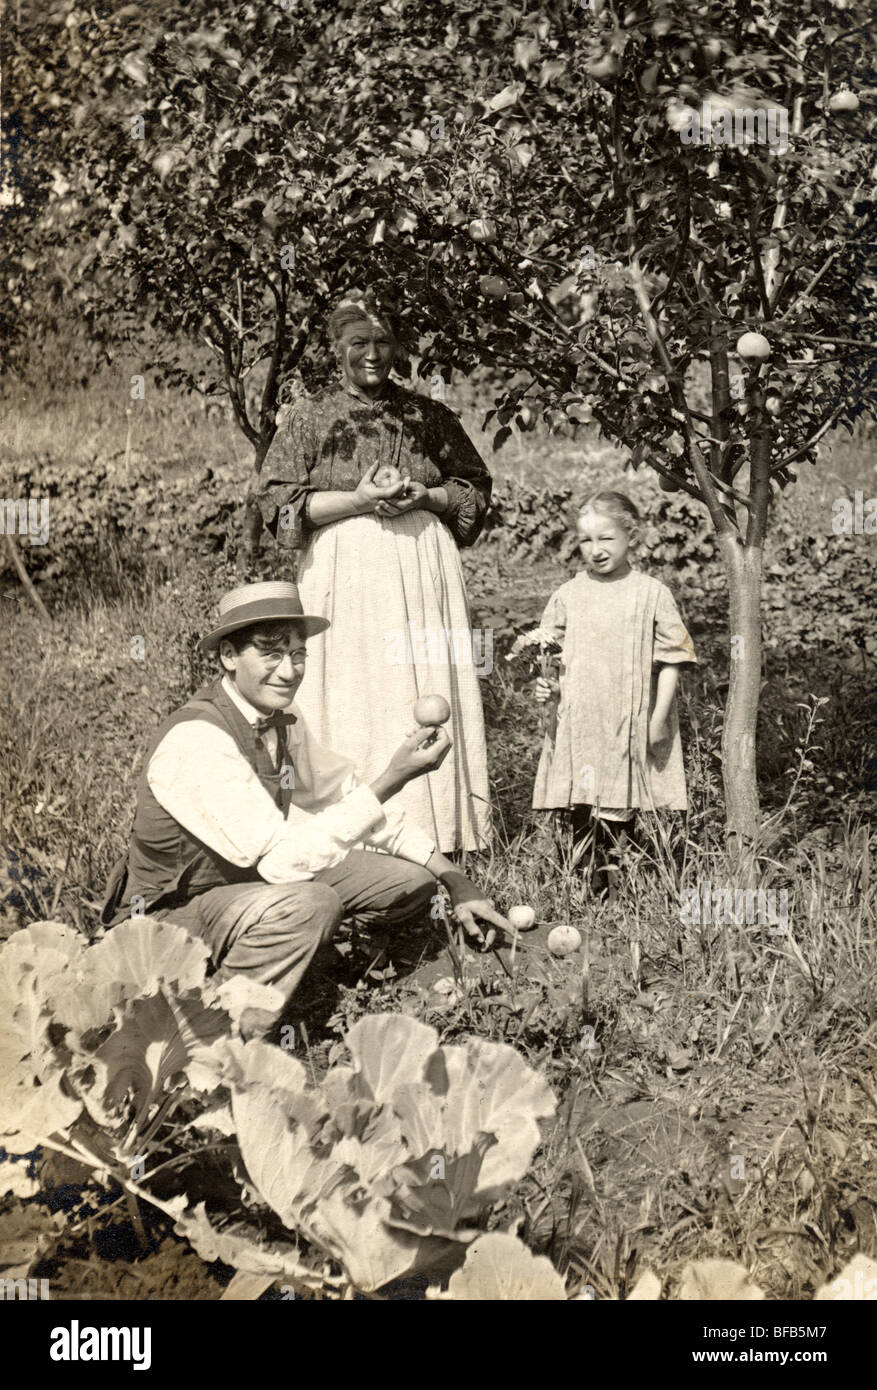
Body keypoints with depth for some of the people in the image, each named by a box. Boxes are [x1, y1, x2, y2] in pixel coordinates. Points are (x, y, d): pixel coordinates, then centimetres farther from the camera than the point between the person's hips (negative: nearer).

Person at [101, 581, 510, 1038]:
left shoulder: (282, 721, -3)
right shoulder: (196, 740, -28)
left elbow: (344, 795, 9)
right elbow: (282, 860, -34)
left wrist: (455, 881, 2)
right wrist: (392, 779, -37)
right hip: (171, 911, -8)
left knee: (411, 883, 0)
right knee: (308, 902, -35)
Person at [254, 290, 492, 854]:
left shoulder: (430, 416, 12)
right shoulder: (307, 417, 7)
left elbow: (477, 489, 15)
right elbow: (277, 504, 0)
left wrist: (424, 497, -6)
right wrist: (357, 500, -12)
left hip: (423, 573, 2)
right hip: (344, 574, -2)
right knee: (352, 705, -5)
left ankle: (432, 836, 4)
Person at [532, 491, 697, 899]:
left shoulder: (651, 594, 1)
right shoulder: (567, 596, 8)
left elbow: (671, 658, 2)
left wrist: (660, 716, -4)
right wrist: (546, 685, -5)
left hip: (629, 725, -2)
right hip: (577, 723, 2)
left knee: (617, 813, -4)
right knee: (581, 816, 3)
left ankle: (615, 889, 4)